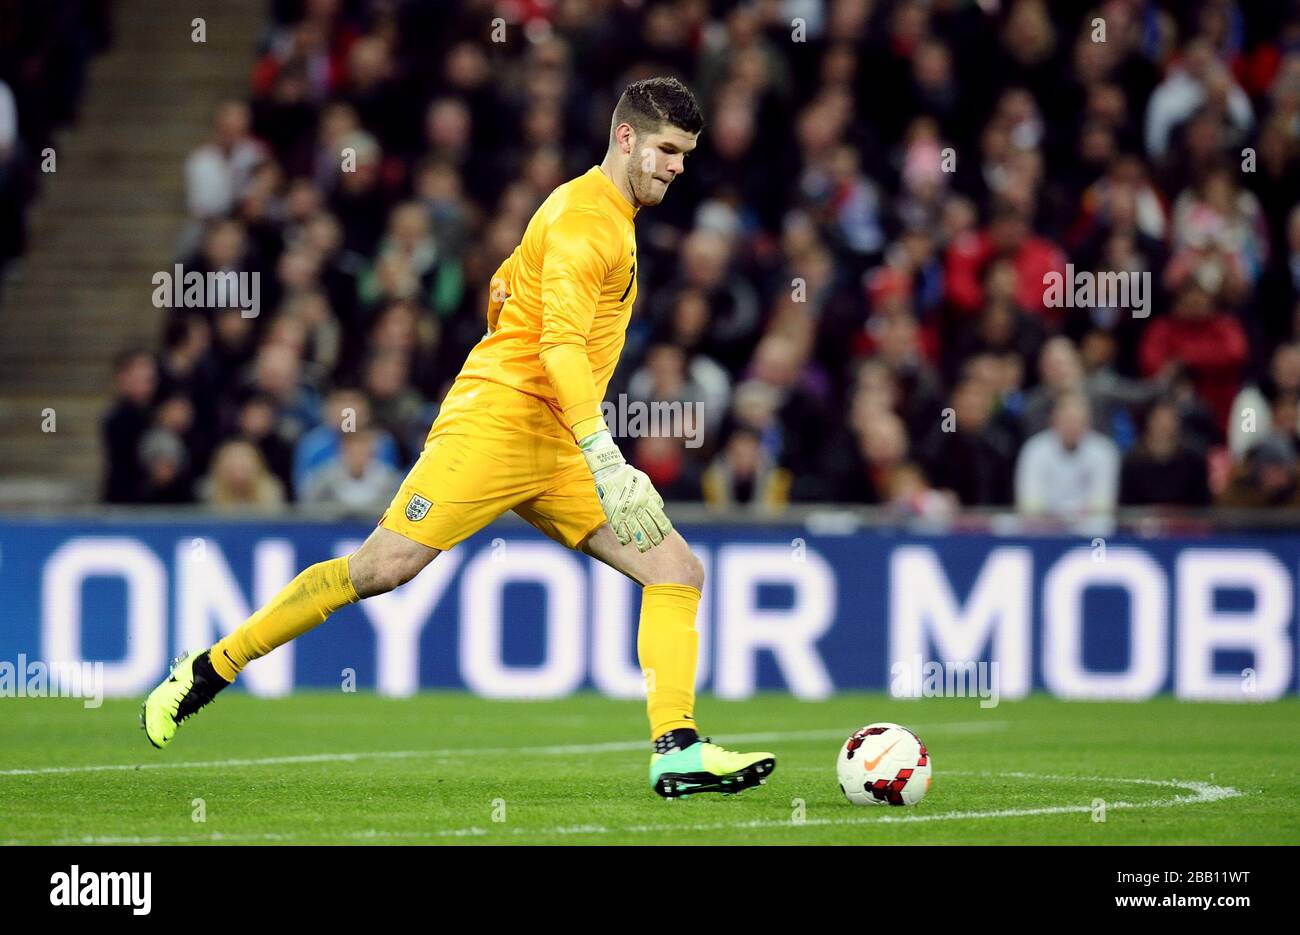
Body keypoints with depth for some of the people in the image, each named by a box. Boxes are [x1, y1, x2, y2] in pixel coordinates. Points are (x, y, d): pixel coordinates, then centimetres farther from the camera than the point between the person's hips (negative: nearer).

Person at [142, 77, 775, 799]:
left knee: (677, 573, -2)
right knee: (383, 568, -14)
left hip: (551, 451, 9)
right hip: (495, 422, -9)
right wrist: (605, 459, -31)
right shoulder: (584, 216, -11)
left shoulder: (614, 217, 20)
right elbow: (562, 343, -23)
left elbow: (503, 288, 30)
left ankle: (677, 751, -10)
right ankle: (207, 671, -1)